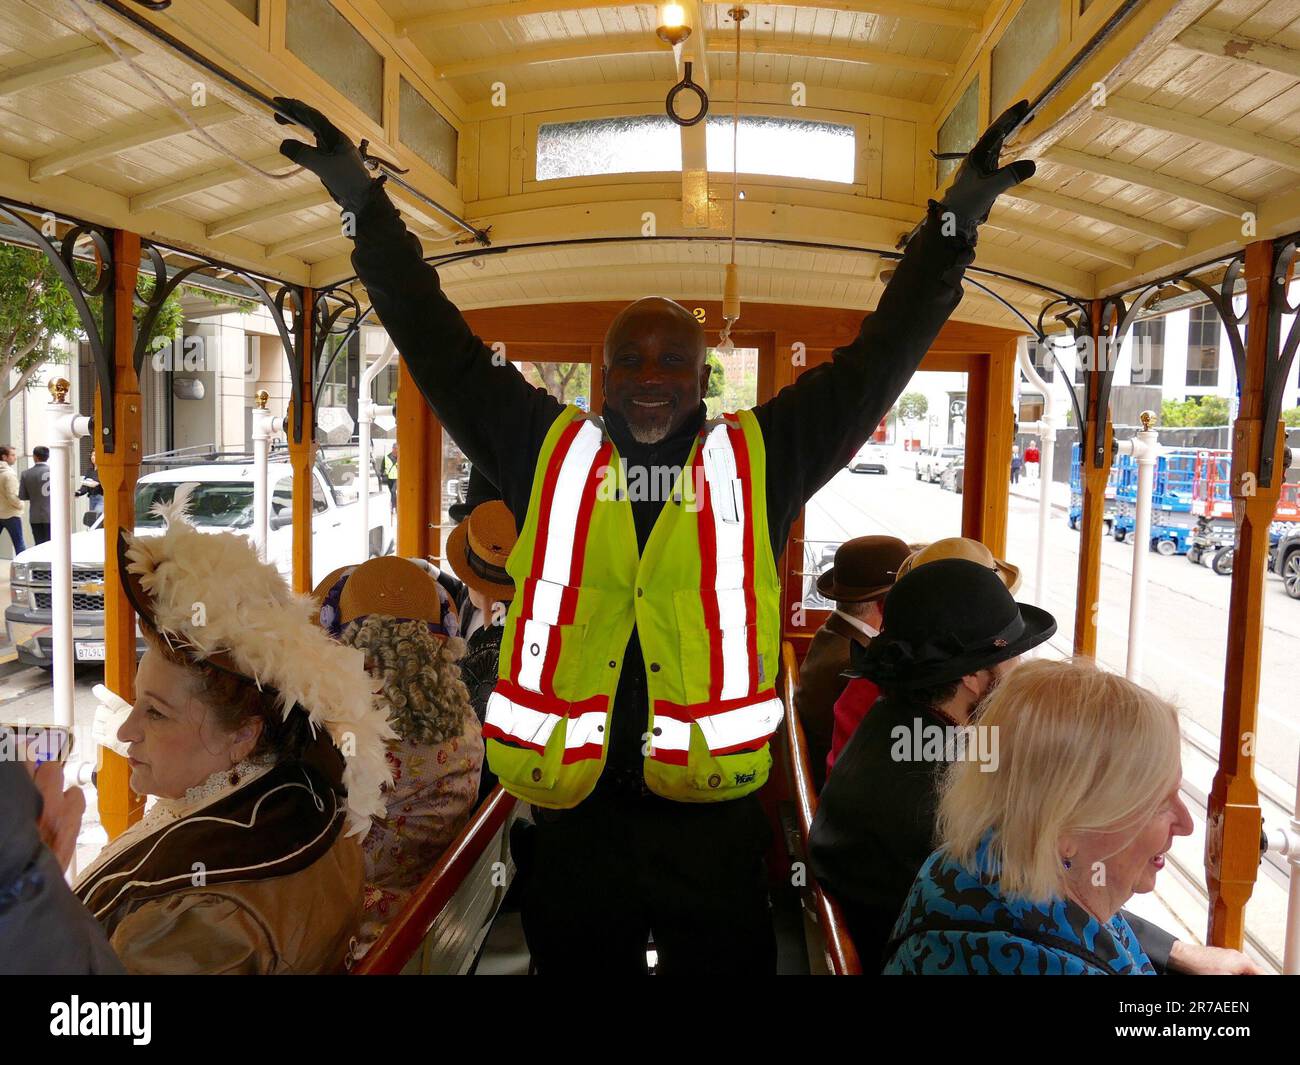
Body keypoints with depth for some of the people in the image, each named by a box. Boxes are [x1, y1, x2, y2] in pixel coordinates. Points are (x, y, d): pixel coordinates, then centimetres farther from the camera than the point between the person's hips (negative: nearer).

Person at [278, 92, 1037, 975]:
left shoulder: (757, 461, 0)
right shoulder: (549, 454, 2)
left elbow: (876, 360, -1)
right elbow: (443, 348, 4)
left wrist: (953, 229, -7)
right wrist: (367, 208, 2)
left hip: (716, 818, 0)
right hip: (574, 816, 1)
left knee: (724, 962, 19)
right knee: (577, 963, 20)